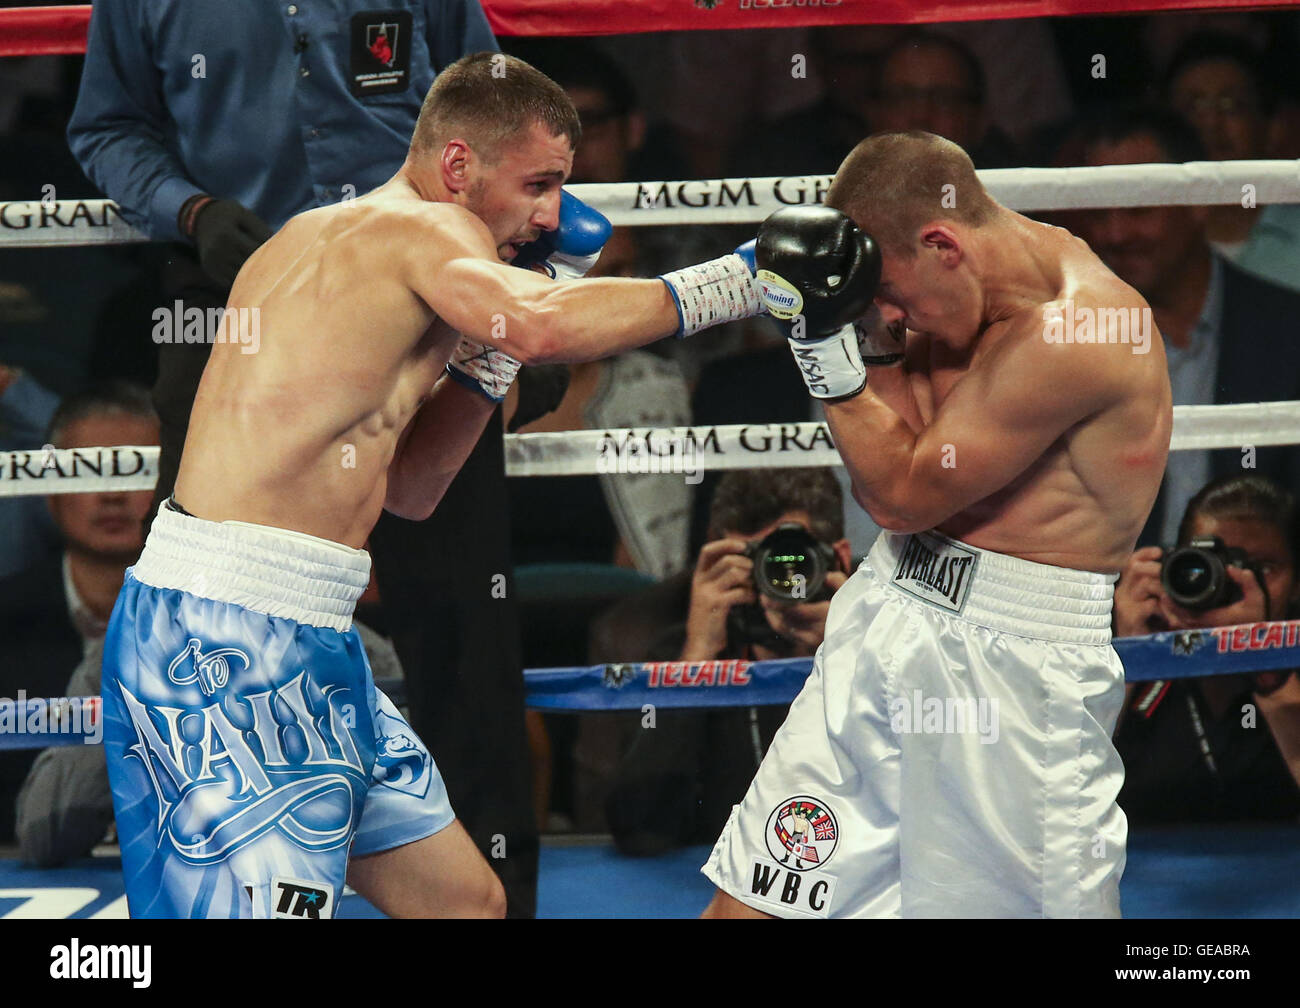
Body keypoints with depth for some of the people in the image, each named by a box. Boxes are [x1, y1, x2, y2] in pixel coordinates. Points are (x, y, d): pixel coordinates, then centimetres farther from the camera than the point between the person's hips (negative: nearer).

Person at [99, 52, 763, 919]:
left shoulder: (319, 237, 21)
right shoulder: (424, 229, -7)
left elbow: (407, 488, 25)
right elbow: (541, 328, -30)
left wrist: (491, 354, 16)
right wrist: (706, 291, -18)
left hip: (303, 643, 10)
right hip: (224, 640, -10)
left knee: (467, 899, 13)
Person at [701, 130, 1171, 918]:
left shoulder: (1066, 336, -23)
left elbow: (903, 492, -16)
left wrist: (827, 335, -16)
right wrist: (866, 330, -4)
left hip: (1016, 667, -8)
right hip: (888, 626, 8)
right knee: (750, 898, 5)